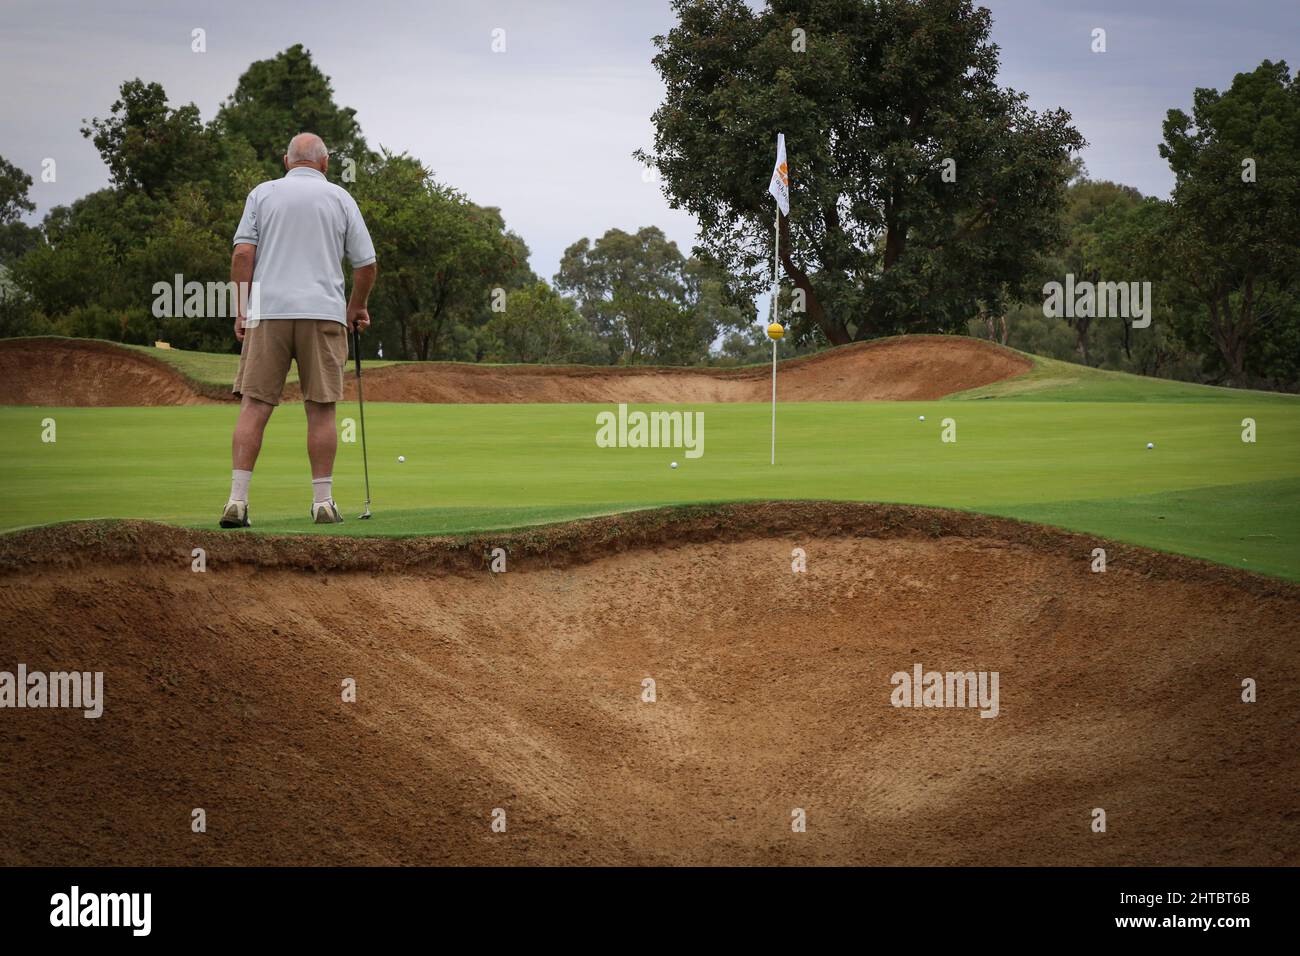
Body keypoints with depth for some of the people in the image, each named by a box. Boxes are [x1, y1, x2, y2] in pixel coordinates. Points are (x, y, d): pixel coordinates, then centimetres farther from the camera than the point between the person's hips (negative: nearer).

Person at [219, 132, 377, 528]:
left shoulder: (263, 194, 9)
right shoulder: (339, 198, 9)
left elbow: (243, 253, -2)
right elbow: (366, 264, 7)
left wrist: (242, 309, 3)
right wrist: (357, 307, 23)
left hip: (268, 313, 0)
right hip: (323, 313, 0)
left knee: (254, 406, -2)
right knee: (321, 410, 5)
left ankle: (238, 499, -11)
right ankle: (323, 502, 4)